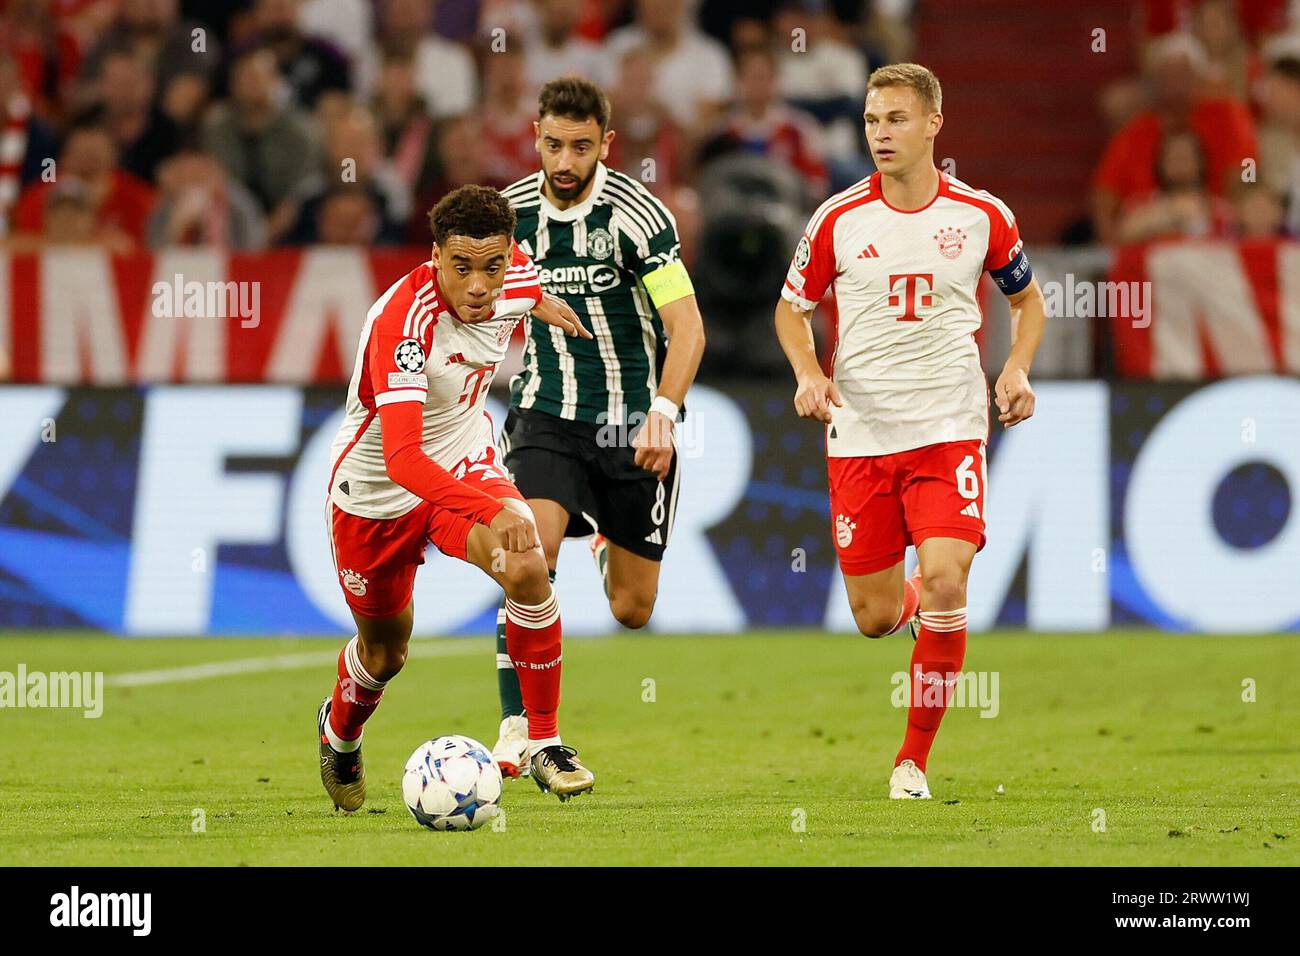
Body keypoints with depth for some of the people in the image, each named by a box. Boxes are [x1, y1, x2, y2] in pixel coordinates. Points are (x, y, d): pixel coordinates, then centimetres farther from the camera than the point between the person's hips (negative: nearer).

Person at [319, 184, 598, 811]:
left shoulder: (518, 279, -18)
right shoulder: (401, 320, -37)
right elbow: (401, 456, -47)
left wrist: (539, 302, 30)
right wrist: (493, 511, -58)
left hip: (467, 463, 4)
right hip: (377, 487, -4)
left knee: (528, 571, -26)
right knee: (385, 651, 15)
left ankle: (546, 745, -12)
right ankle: (340, 731, 51)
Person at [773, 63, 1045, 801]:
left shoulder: (982, 216, -1)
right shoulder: (838, 220, -1)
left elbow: (1027, 298, 16)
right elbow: (792, 308, 12)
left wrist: (1017, 369, -2)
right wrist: (809, 374, -7)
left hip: (950, 429, -1)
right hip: (860, 435, 1)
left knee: (945, 583, -18)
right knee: (875, 618, 2)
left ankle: (916, 759, -4)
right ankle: (915, 603, 43)